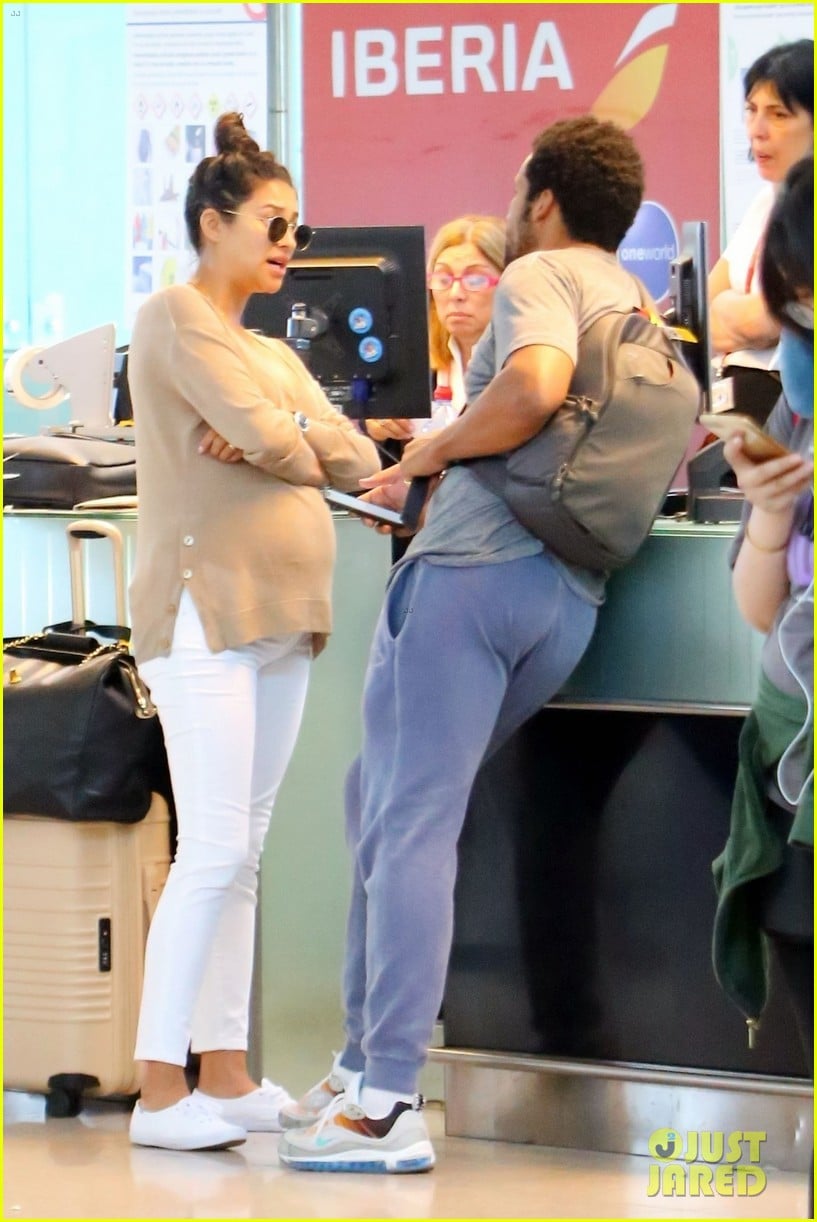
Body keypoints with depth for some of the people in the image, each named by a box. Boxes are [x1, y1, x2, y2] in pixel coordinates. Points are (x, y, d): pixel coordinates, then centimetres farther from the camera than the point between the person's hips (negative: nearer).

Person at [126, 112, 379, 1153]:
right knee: (213, 850, -13)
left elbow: (358, 457, 11)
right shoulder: (178, 318, -4)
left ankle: (225, 1073, 10)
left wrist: (275, 442, -7)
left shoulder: (274, 355, 23)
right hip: (207, 607, -8)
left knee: (243, 851, 8)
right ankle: (158, 1091, -11)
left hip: (283, 617, 9)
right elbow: (265, 435, -17)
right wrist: (295, 446, 5)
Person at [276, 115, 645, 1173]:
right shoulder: (644, 312, 25)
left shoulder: (540, 274, -2)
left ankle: (386, 1104, -18)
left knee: (408, 821, -11)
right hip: (573, 598, 9)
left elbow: (535, 383, -23)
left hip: (476, 567, -9)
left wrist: (434, 451, -7)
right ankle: (365, 1062, 16)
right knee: (381, 797, 18)